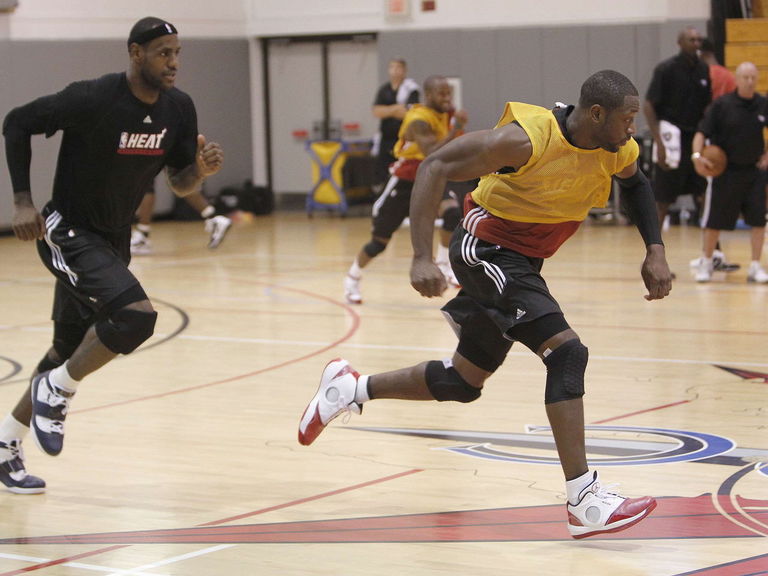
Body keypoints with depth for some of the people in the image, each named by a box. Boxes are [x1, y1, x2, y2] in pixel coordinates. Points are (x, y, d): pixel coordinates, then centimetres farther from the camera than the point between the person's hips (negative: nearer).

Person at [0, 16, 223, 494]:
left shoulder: (179, 109, -4)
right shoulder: (93, 99, -22)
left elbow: (181, 183, 4)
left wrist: (203, 169, -19)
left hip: (113, 240, 7)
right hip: (68, 233, -7)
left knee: (71, 351, 15)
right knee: (136, 315, -28)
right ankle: (56, 392, -6)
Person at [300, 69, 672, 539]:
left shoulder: (618, 150, -7)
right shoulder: (528, 138, -28)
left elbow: (637, 184, 17)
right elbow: (436, 167, -24)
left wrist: (655, 250, 2)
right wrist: (422, 257, -31)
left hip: (523, 262, 8)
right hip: (487, 247, -8)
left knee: (464, 382, 16)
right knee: (567, 352, -22)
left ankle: (351, 390, 34)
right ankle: (584, 503, -21)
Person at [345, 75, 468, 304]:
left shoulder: (448, 114, -3)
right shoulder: (418, 120, -27)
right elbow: (432, 154, -43)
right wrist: (456, 128, -46)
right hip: (405, 180, -5)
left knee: (453, 211, -26)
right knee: (380, 240, 3)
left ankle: (443, 263, -7)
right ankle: (352, 278, 26)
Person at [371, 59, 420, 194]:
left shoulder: (410, 88, -5)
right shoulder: (384, 89, 12)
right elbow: (376, 112, 0)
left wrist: (387, 111, -8)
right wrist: (396, 108, -14)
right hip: (386, 138, 6)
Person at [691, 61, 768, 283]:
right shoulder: (722, 105, -10)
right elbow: (702, 133, -11)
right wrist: (697, 155, -26)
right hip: (724, 171, -2)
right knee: (714, 221, 5)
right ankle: (706, 263, 23)